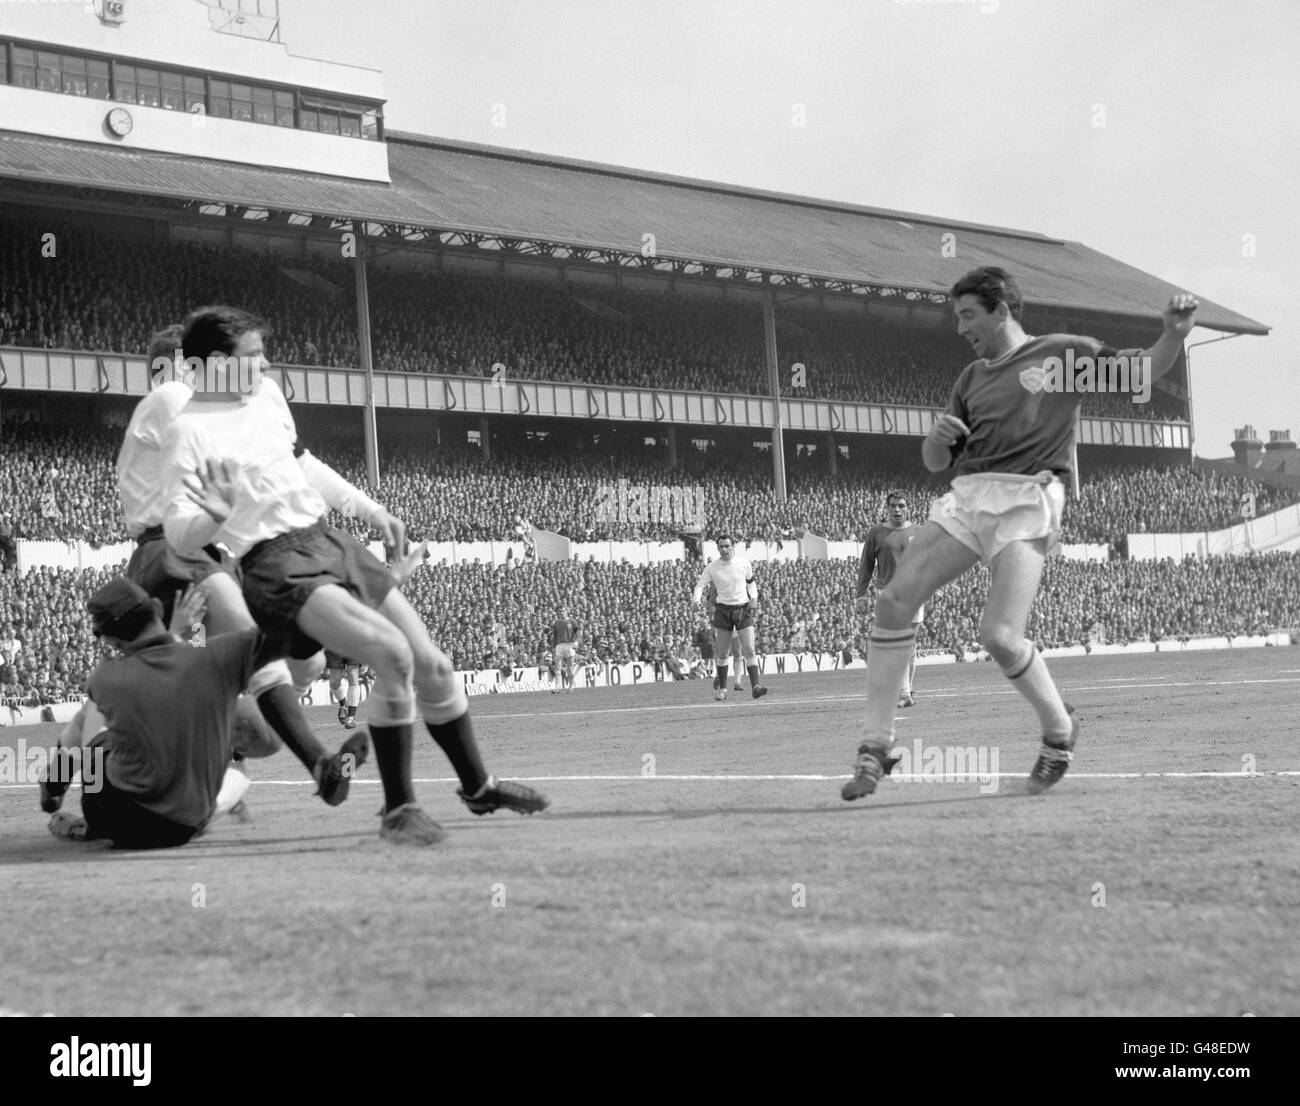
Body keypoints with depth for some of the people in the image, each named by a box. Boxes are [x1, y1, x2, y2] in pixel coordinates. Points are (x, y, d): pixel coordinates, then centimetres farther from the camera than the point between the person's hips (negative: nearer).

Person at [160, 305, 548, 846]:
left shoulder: (267, 394, 13)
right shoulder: (189, 431, -11)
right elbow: (178, 533, -19)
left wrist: (369, 508, 28)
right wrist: (237, 512, -36)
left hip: (328, 540, 8)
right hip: (275, 564, -8)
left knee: (431, 664, 9)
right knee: (391, 653, -27)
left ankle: (477, 786, 31)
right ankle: (398, 809, -13)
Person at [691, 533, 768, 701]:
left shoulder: (744, 564, 1)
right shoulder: (712, 567, -2)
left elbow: (751, 582, 17)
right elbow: (701, 585, -5)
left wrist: (754, 597, 0)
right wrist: (696, 598, -27)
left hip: (743, 610, 0)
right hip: (723, 610, 0)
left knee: (749, 649, -11)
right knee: (723, 653, 5)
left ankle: (755, 687, -14)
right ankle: (722, 688, 19)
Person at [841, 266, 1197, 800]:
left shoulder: (1062, 352, 9)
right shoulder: (972, 377, 22)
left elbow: (1146, 369, 9)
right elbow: (934, 462, 24)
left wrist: (1174, 333, -11)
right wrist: (938, 437, 1)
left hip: (1027, 500, -5)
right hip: (966, 497, 6)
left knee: (999, 636, -19)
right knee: (893, 600, -10)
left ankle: (1059, 728, 9)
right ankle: (876, 744, -1)